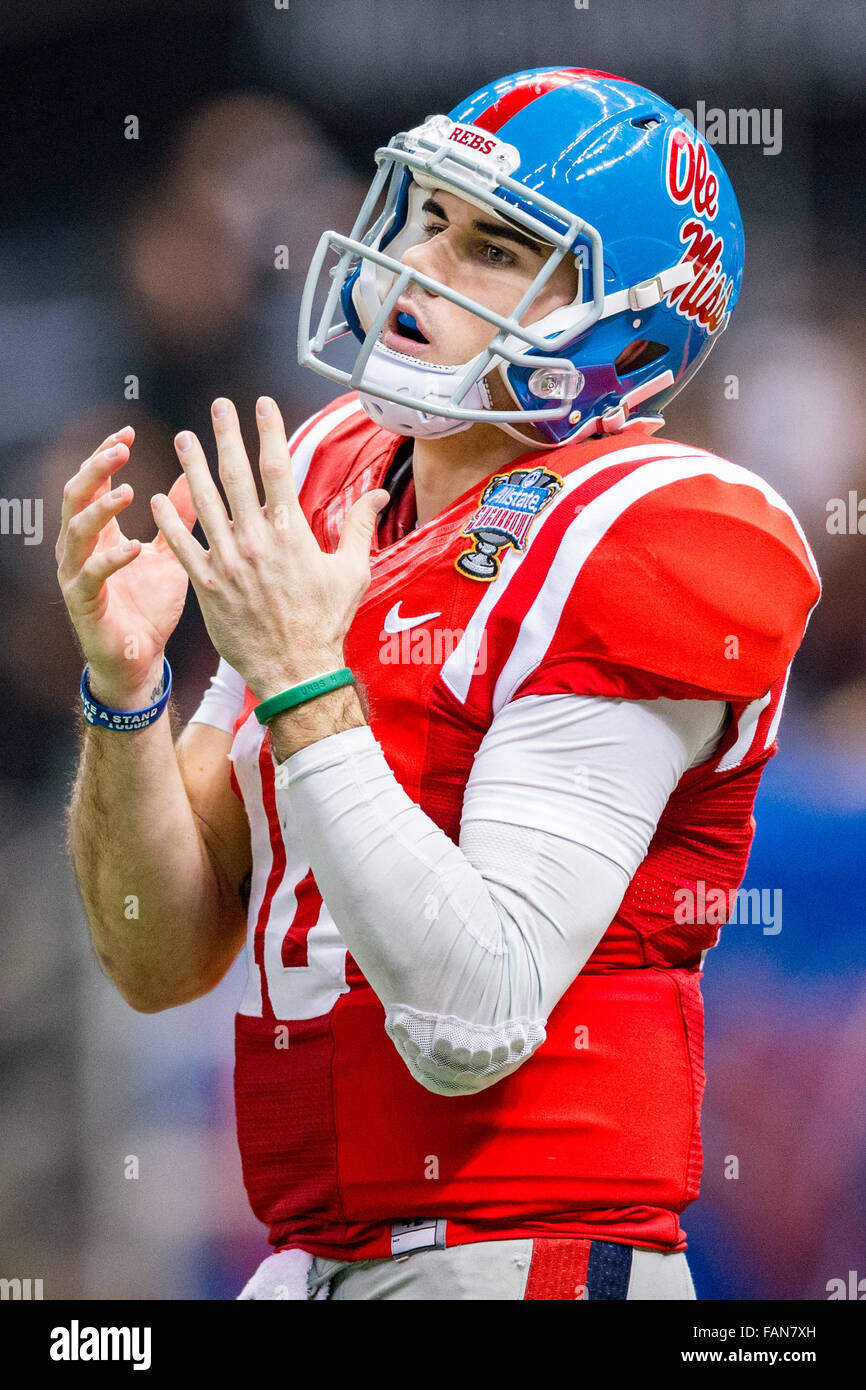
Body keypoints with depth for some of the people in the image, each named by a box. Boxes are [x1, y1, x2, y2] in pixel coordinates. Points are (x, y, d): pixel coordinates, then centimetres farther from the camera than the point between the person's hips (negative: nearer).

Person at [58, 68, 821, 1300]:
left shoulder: (635, 546, -12)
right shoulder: (334, 480, 9)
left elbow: (474, 1025, -20)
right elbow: (165, 962, 10)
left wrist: (298, 685, -19)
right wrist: (124, 686, -5)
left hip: (518, 1256, -7)